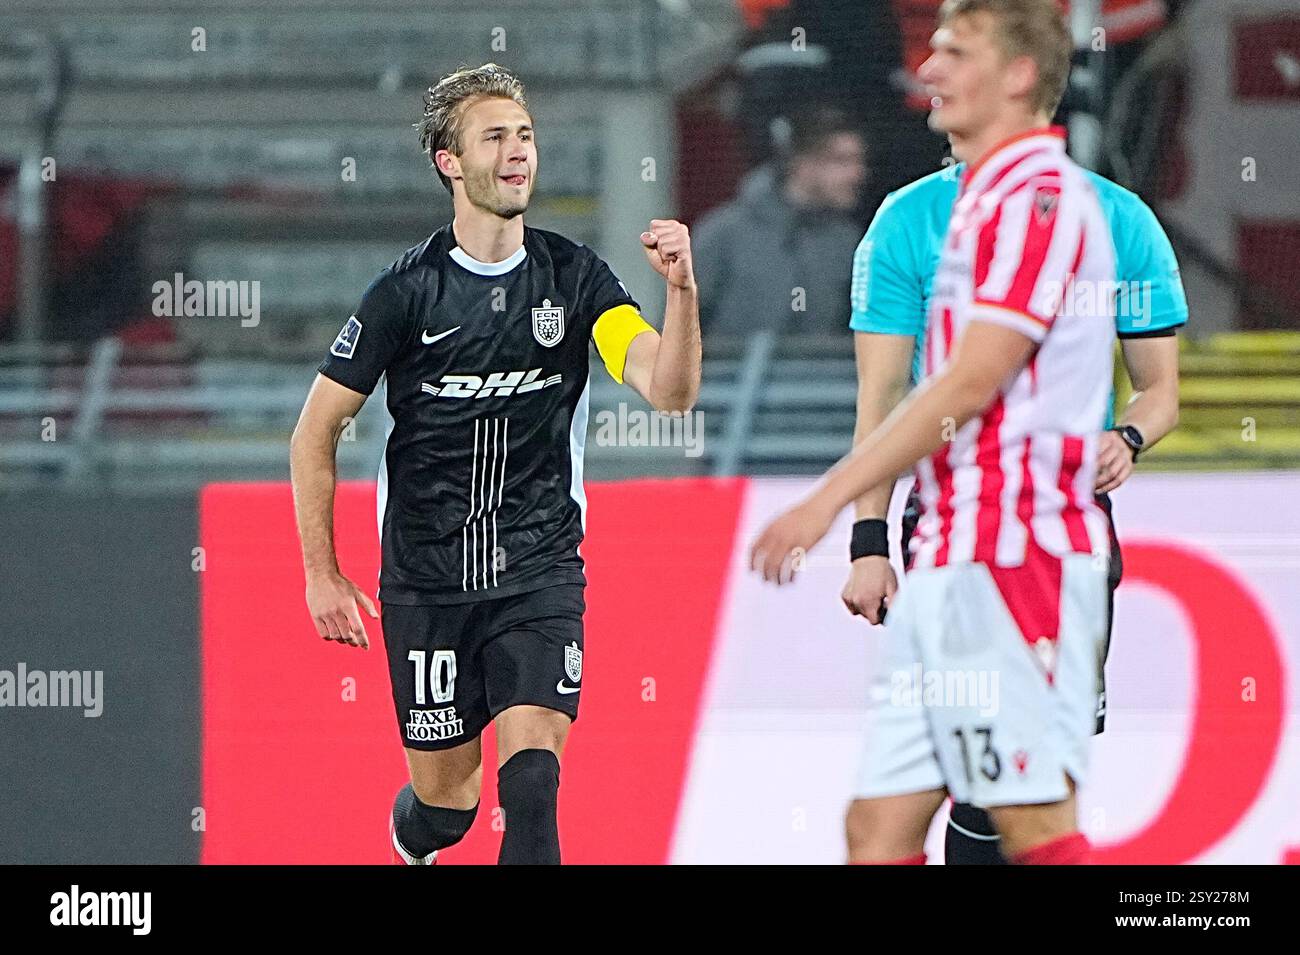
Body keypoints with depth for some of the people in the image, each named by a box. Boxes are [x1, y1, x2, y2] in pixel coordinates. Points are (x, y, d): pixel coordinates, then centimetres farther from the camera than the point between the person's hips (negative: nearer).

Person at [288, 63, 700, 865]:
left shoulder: (573, 277, -1)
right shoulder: (407, 293, -6)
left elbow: (670, 389, -14)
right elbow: (316, 433, 1)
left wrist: (680, 290, -31)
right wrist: (322, 575, -2)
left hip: (540, 570, 0)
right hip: (427, 580, 0)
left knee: (531, 783, -18)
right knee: (447, 799, 9)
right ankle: (410, 838, 45)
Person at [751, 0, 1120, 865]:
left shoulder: (1038, 194, -10)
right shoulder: (985, 199, 20)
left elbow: (972, 381, -16)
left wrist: (830, 498, -14)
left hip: (1010, 560, -10)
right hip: (951, 558, 10)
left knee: (1036, 823, -10)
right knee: (882, 823, 4)